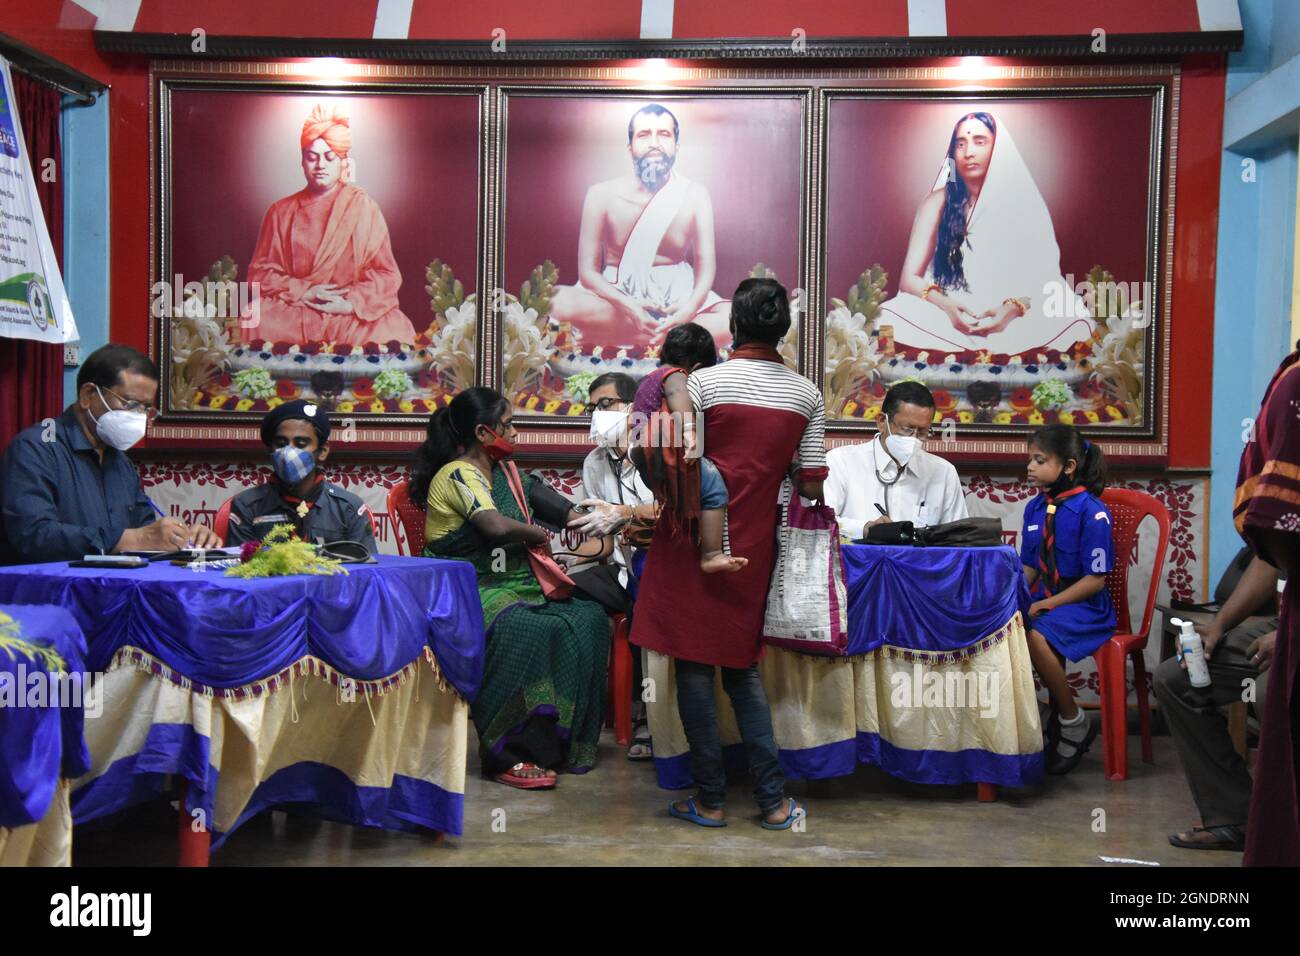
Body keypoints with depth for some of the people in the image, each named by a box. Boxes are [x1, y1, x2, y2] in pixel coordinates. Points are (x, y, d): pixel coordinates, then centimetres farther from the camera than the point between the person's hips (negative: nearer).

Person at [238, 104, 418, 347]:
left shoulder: (362, 206, 7)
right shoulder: (281, 211, 13)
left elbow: (386, 273, 1)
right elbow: (261, 270, 8)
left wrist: (352, 303, -15)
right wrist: (303, 292, -10)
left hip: (352, 314, -1)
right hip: (294, 313, 1)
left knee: (393, 332, -33)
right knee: (255, 321, -30)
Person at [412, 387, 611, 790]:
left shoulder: (503, 472, 18)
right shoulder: (457, 474, -11)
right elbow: (496, 526, -26)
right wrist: (538, 534, -8)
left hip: (515, 584, 9)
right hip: (467, 590, -9)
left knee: (587, 618, -11)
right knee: (519, 630, -36)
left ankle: (561, 741, -5)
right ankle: (507, 755, -24)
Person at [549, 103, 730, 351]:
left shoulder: (694, 195, 0)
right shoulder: (602, 195, -3)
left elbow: (706, 266, -3)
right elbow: (588, 270, -6)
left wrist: (691, 308, -27)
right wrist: (627, 305, -27)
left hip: (677, 295, 1)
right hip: (617, 296, -1)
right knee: (558, 303, -33)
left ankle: (613, 335, -28)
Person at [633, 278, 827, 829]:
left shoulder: (703, 383, -9)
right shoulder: (807, 395, 3)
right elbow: (811, 484, 4)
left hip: (696, 539, -4)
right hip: (753, 547, 4)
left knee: (694, 666, 5)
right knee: (742, 666, 16)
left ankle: (711, 800, 12)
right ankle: (772, 800, 14)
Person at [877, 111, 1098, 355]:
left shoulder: (1023, 203, 6)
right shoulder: (938, 202, 6)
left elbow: (1045, 277, 1)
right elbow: (909, 278, 1)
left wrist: (1013, 309, -22)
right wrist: (946, 305, -21)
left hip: (1011, 320, 0)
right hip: (946, 317, 0)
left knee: (1074, 325, -33)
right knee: (892, 320, -34)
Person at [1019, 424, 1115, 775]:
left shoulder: (1092, 512, -12)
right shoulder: (1035, 508, 9)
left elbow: (1095, 579, -13)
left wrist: (1048, 604, -20)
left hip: (1083, 606, -7)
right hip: (1043, 601, 7)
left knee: (1036, 637, -33)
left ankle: (1075, 724, -10)